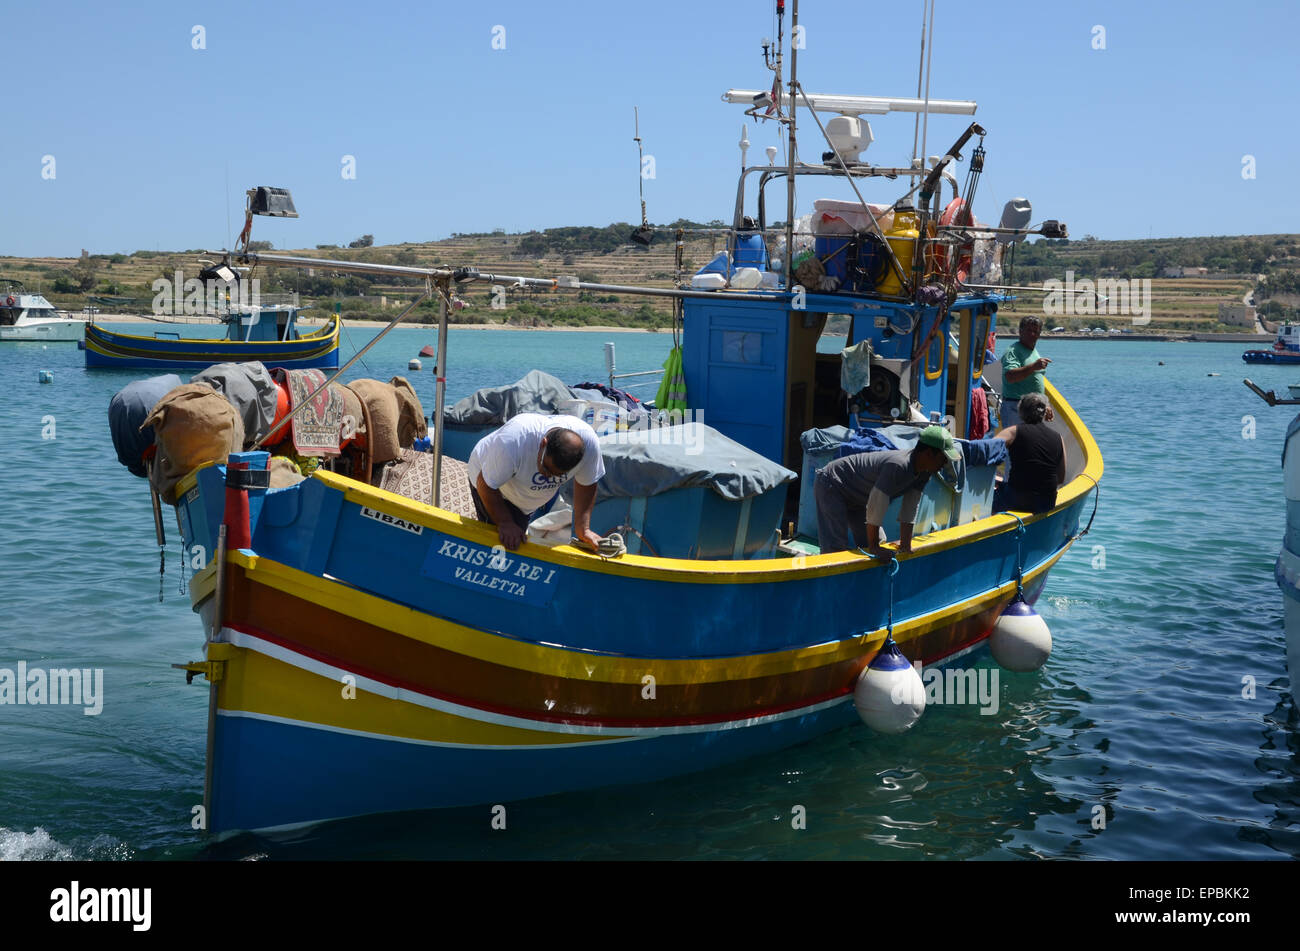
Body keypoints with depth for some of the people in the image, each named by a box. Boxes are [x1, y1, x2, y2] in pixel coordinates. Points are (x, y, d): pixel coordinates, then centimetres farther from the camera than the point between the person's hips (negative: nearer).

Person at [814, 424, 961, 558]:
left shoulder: (924, 471, -8)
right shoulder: (898, 466, -37)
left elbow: (910, 508, -3)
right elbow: (875, 508, -35)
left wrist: (905, 544, -5)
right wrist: (873, 547, -27)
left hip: (856, 498, 10)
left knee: (878, 541, 8)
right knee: (836, 547, -18)